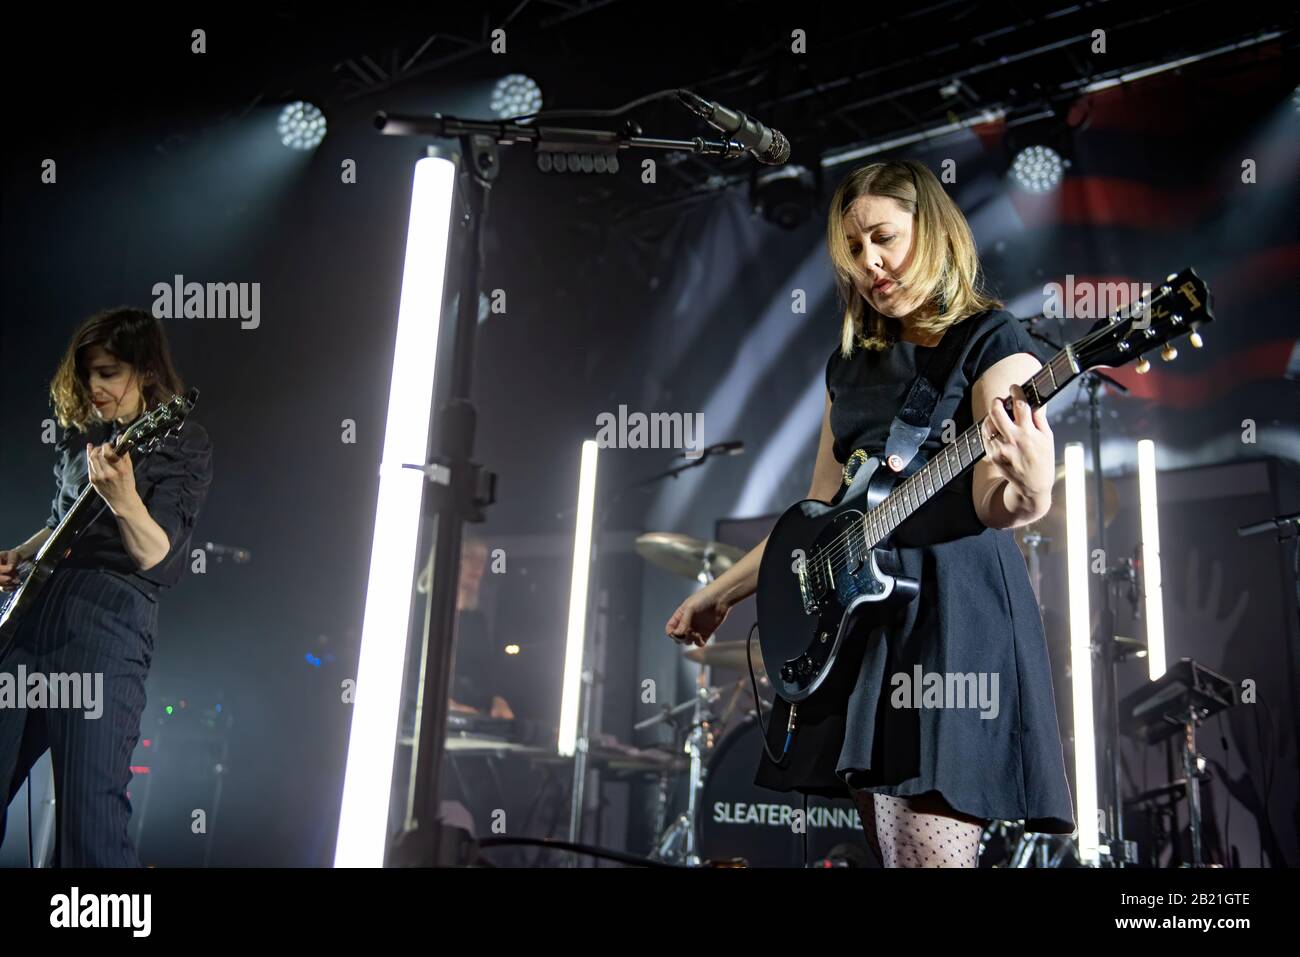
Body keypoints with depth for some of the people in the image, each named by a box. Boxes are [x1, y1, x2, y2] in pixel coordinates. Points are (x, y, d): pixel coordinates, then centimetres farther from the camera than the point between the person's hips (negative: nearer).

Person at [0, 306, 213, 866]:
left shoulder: (184, 446, -4)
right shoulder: (79, 434, 16)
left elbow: (154, 555, -14)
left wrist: (123, 499, -33)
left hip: (107, 626, -7)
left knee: (90, 813, -9)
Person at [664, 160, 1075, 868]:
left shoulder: (991, 341, -3)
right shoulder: (852, 359, 17)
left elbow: (993, 506, -15)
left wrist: (1026, 489, -38)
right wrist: (724, 591, 19)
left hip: (954, 604, -6)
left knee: (931, 851, -13)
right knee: (887, 848, 9)